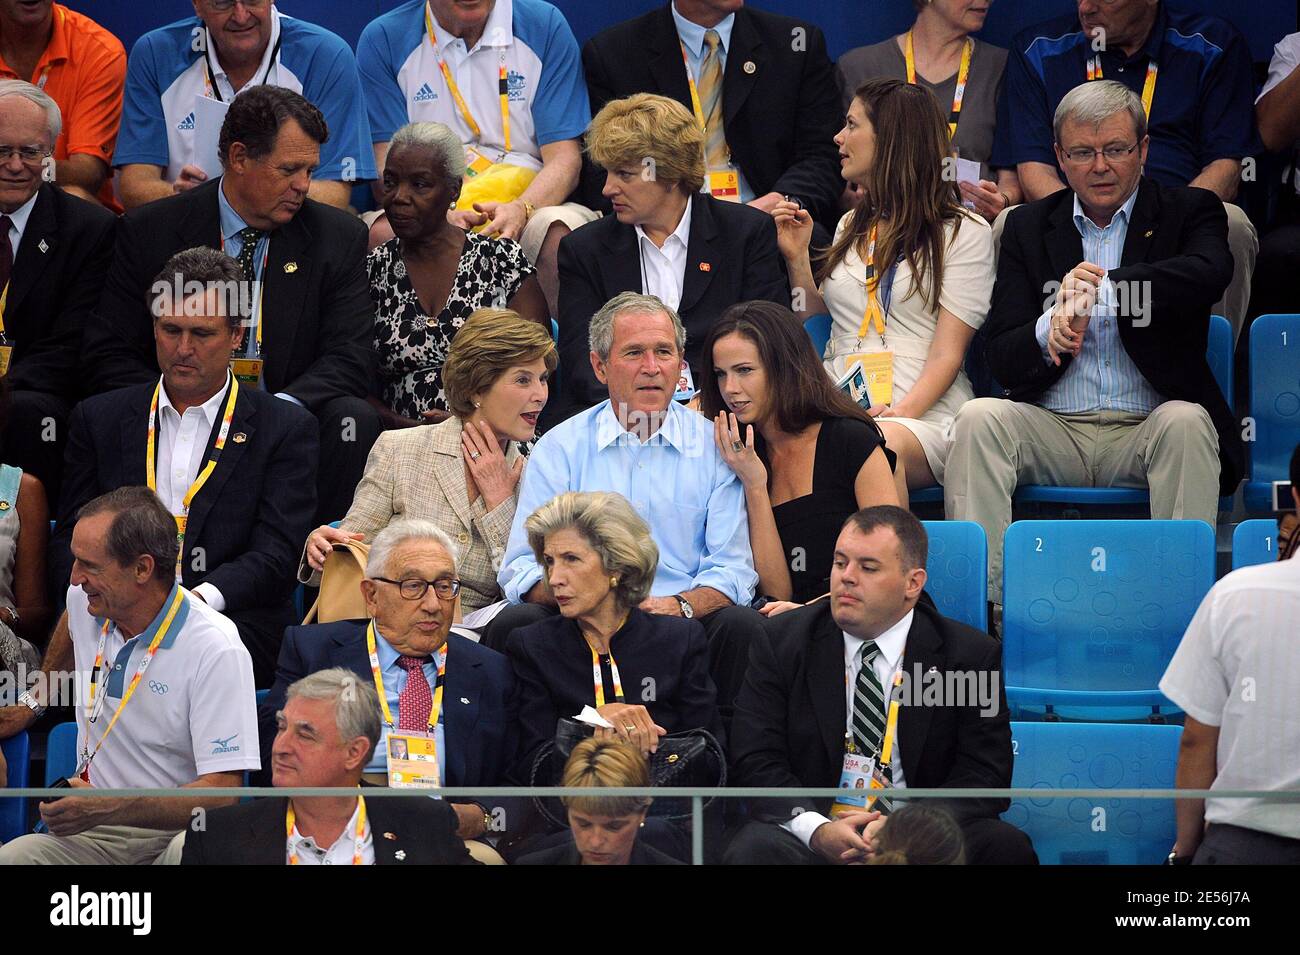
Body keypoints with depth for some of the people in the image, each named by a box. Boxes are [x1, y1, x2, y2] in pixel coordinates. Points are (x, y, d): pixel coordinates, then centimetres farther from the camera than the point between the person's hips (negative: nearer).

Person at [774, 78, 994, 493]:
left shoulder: (964, 233, 5)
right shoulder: (852, 226, 26)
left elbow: (948, 354, -4)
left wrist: (901, 412, -19)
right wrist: (796, 258, 17)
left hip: (924, 414, -5)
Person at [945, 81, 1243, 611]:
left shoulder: (1189, 212, 7)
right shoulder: (1028, 226, 13)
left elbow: (1210, 271, -20)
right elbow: (1002, 359, 4)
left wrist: (1102, 289, -32)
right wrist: (1051, 332, -21)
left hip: (1148, 427, -2)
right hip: (1053, 430, 2)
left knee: (1186, 423, -33)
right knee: (979, 418, -25)